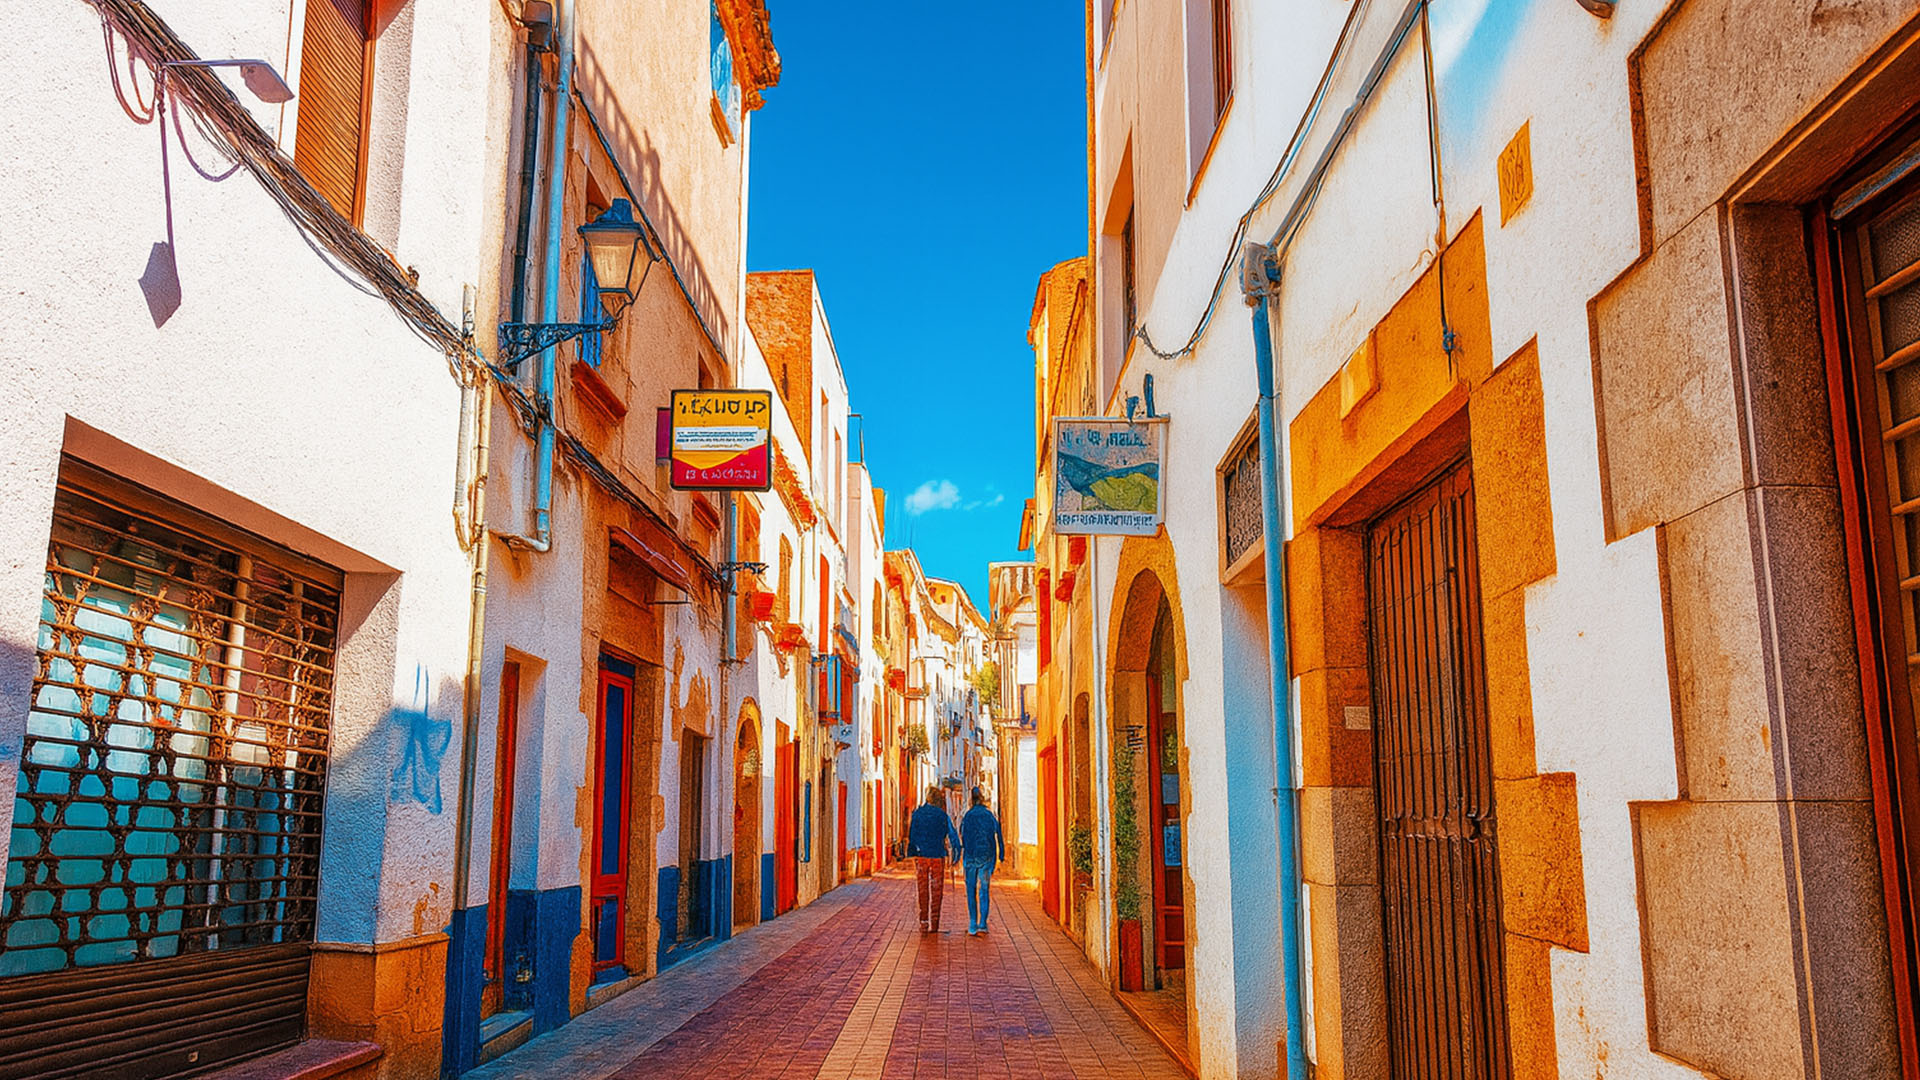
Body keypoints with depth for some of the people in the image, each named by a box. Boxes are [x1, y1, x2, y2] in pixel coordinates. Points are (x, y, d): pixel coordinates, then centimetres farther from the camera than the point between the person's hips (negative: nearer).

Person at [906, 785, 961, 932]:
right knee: (936, 891, 8)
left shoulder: (917, 813, -1)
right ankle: (934, 924, 6)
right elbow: (953, 835, -3)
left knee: (923, 890, 10)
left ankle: (924, 924, 7)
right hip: (937, 856, -2)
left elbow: (911, 835, 1)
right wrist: (956, 853, 8)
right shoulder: (942, 815, -5)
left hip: (921, 856, 2)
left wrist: (911, 854, 7)